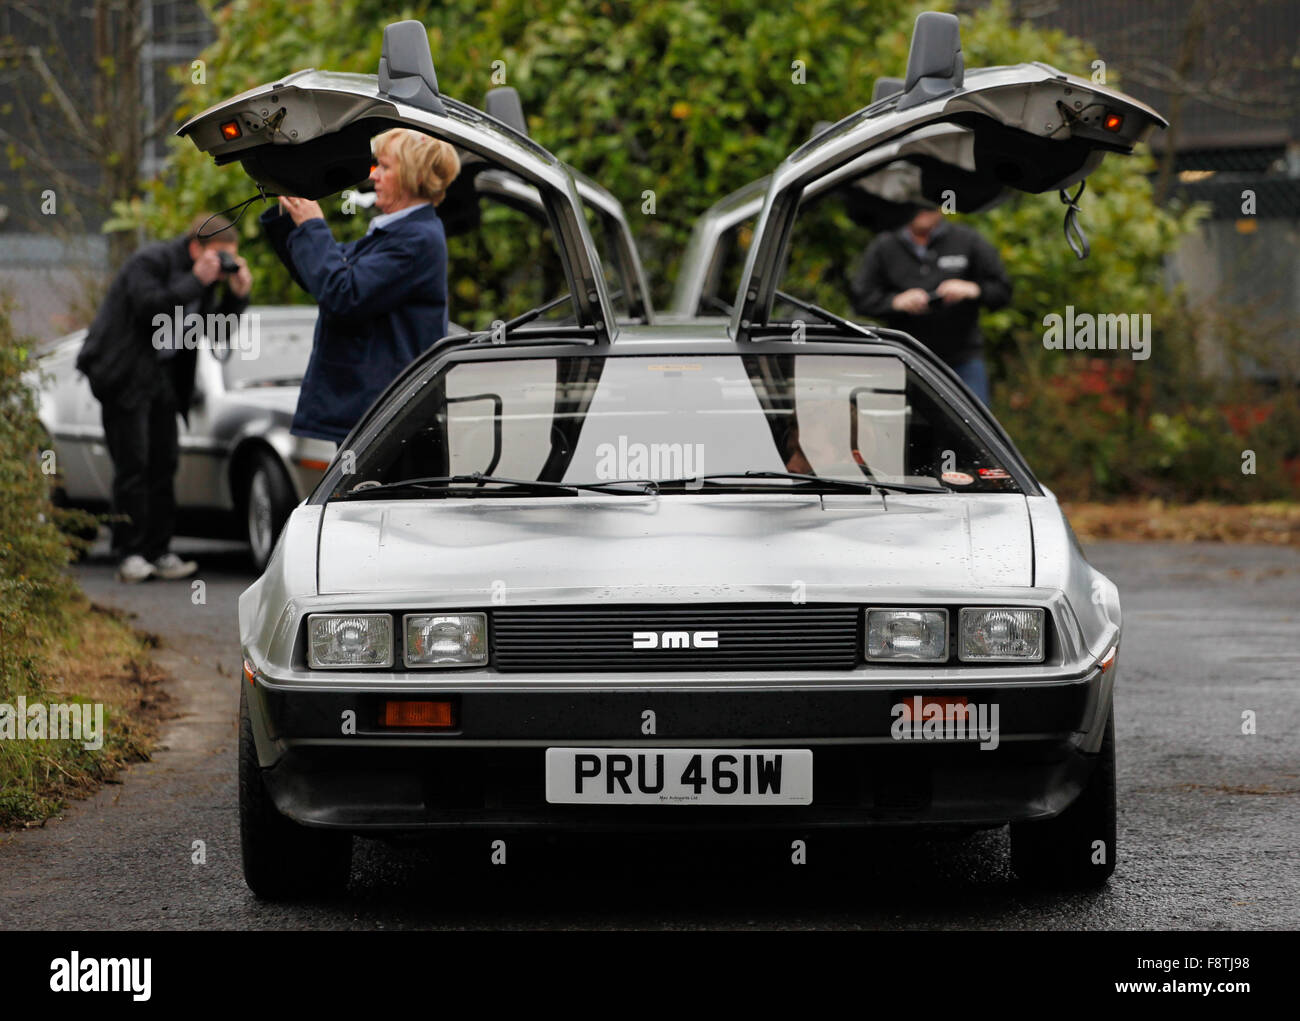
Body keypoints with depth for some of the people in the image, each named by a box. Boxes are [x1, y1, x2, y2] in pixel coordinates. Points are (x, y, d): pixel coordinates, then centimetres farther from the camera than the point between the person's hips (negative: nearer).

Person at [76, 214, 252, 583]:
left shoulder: (204, 277, 11)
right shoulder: (152, 262, -12)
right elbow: (150, 307, -27)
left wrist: (237, 294, -5)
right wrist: (196, 281, -25)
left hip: (162, 374, 8)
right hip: (126, 374, -8)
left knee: (164, 464, 4)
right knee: (133, 465, -10)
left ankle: (158, 552, 8)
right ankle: (129, 555, -9)